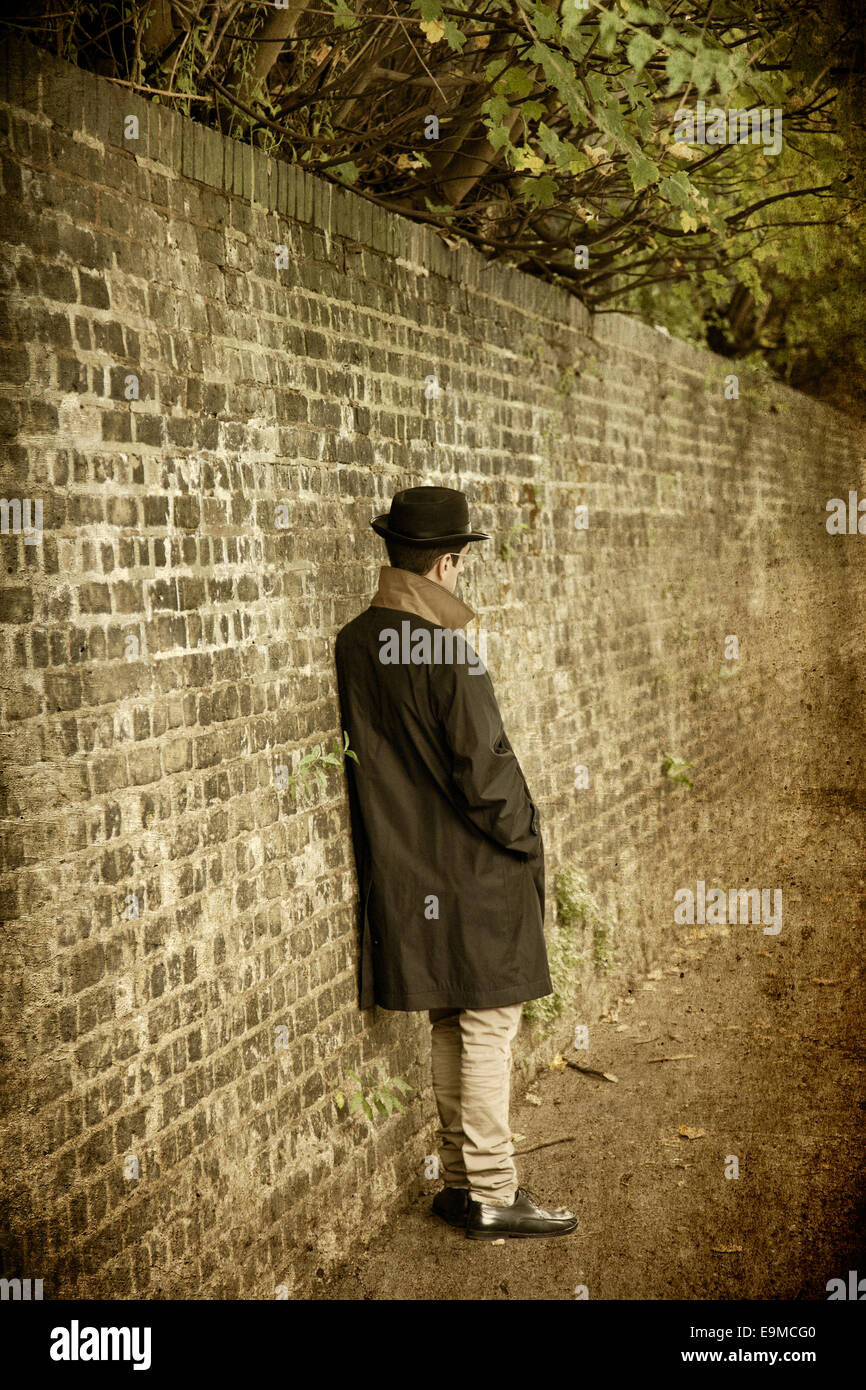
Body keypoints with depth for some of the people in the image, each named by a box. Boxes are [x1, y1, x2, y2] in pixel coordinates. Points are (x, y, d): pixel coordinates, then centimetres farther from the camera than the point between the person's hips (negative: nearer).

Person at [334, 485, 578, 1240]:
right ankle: (493, 1196, 8)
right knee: (488, 1026, 2)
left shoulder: (353, 644, 2)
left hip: (403, 874, 8)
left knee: (449, 1025, 17)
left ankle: (461, 1179, 26)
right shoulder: (450, 653, -20)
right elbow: (485, 772, -18)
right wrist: (525, 841, -3)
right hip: (473, 872, -7)